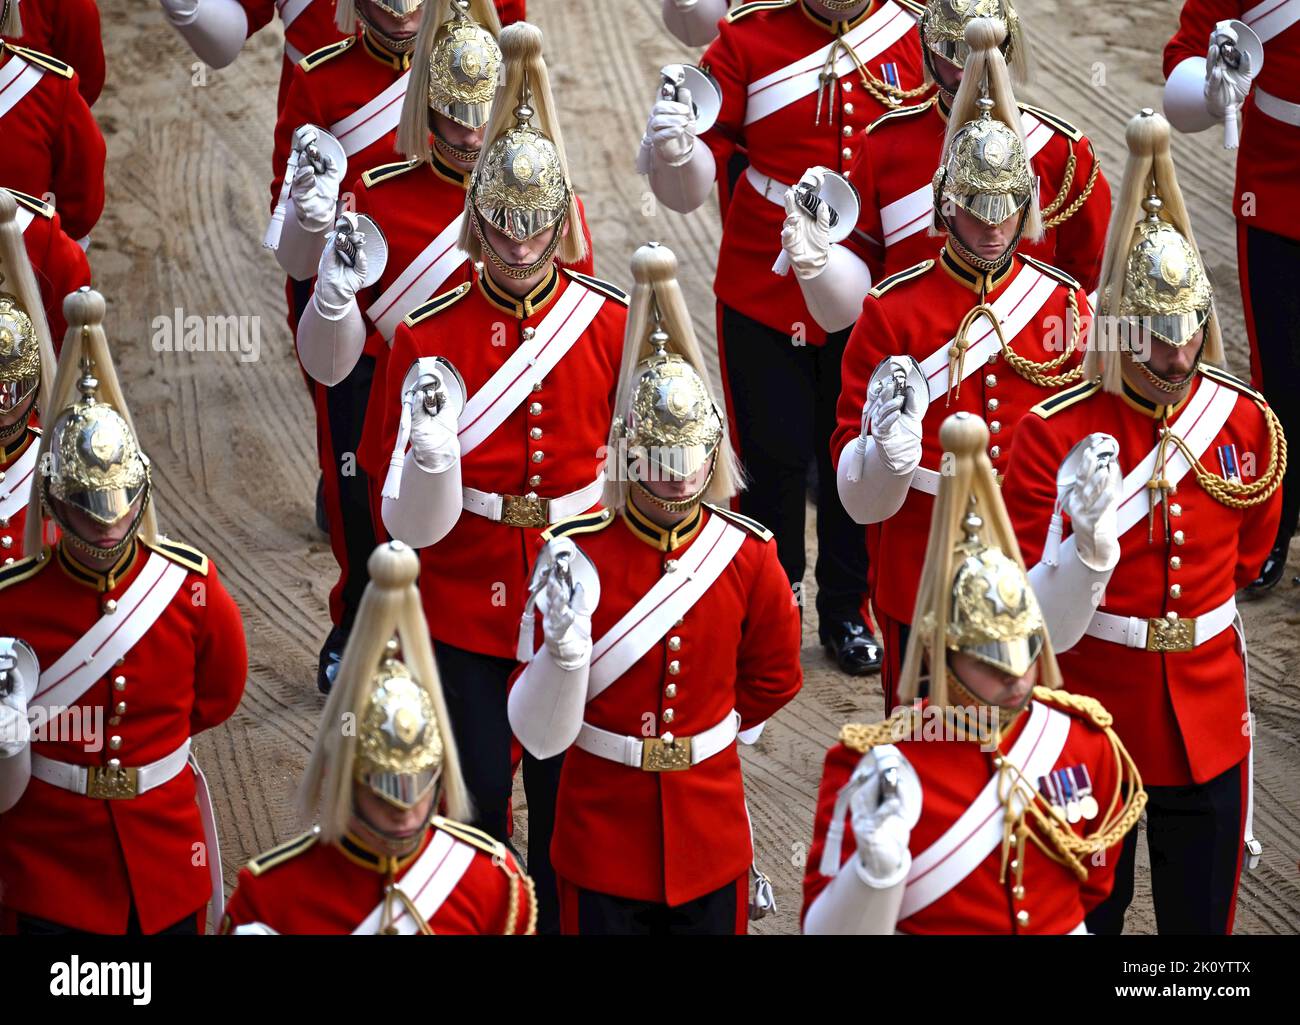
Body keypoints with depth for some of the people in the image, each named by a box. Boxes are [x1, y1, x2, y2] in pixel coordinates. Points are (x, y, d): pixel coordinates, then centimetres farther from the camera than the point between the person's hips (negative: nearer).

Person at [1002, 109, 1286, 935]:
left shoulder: (1247, 423, -4)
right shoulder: (1055, 432, -14)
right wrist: (1082, 549, -29)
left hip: (1206, 716, 3)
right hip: (1091, 715, -3)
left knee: (1202, 913, 12)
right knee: (1085, 914, 10)